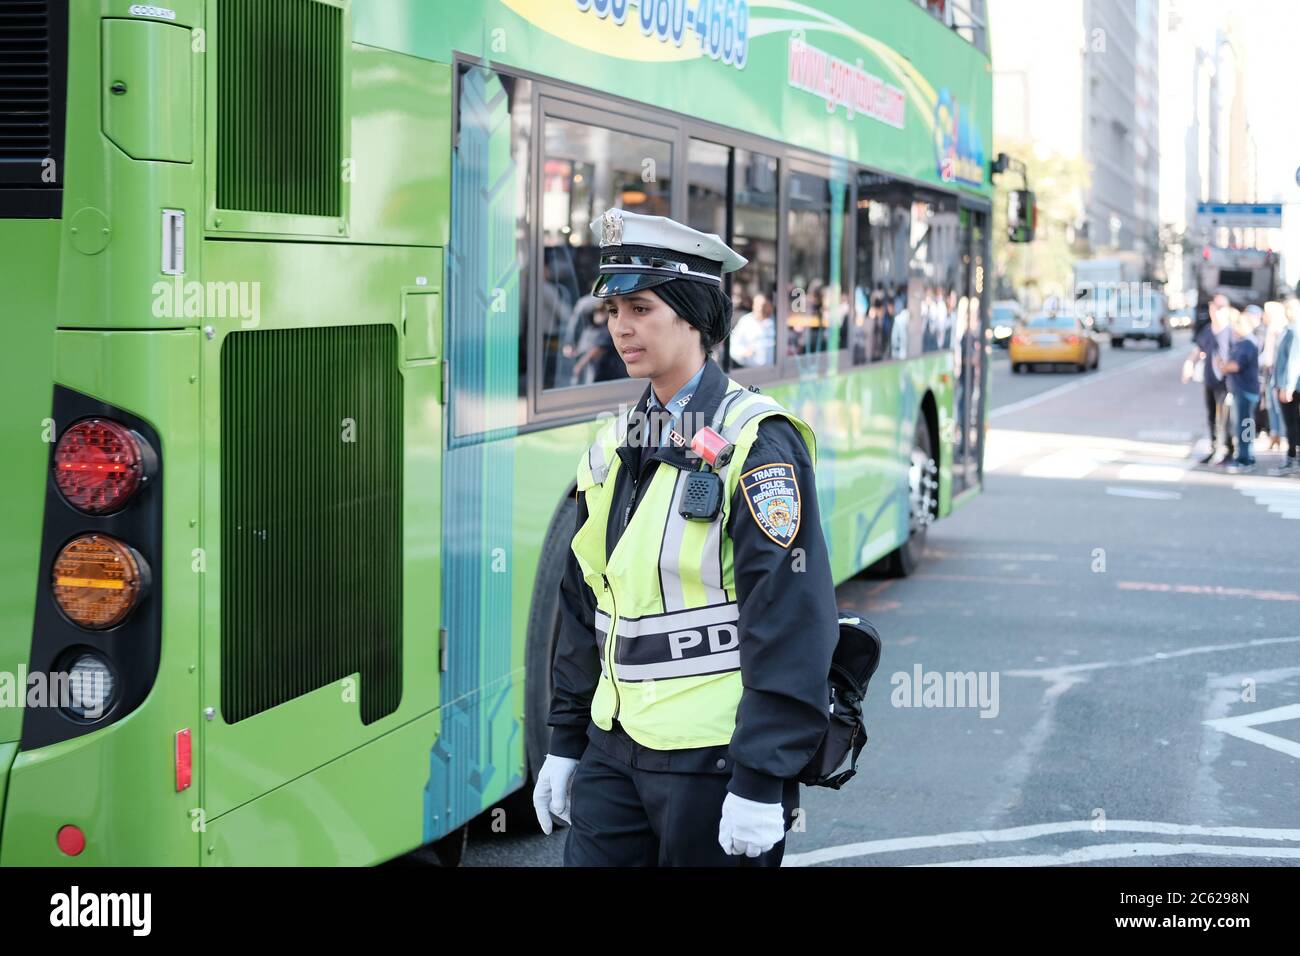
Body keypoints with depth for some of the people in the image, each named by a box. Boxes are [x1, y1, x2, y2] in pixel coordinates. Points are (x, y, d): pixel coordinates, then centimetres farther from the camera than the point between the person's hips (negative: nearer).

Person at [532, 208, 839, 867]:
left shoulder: (756, 443, -12)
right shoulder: (613, 449, 11)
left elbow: (790, 624, -16)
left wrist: (762, 782, -18)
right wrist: (565, 743, 17)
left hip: (713, 760, -6)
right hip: (616, 750, 7)